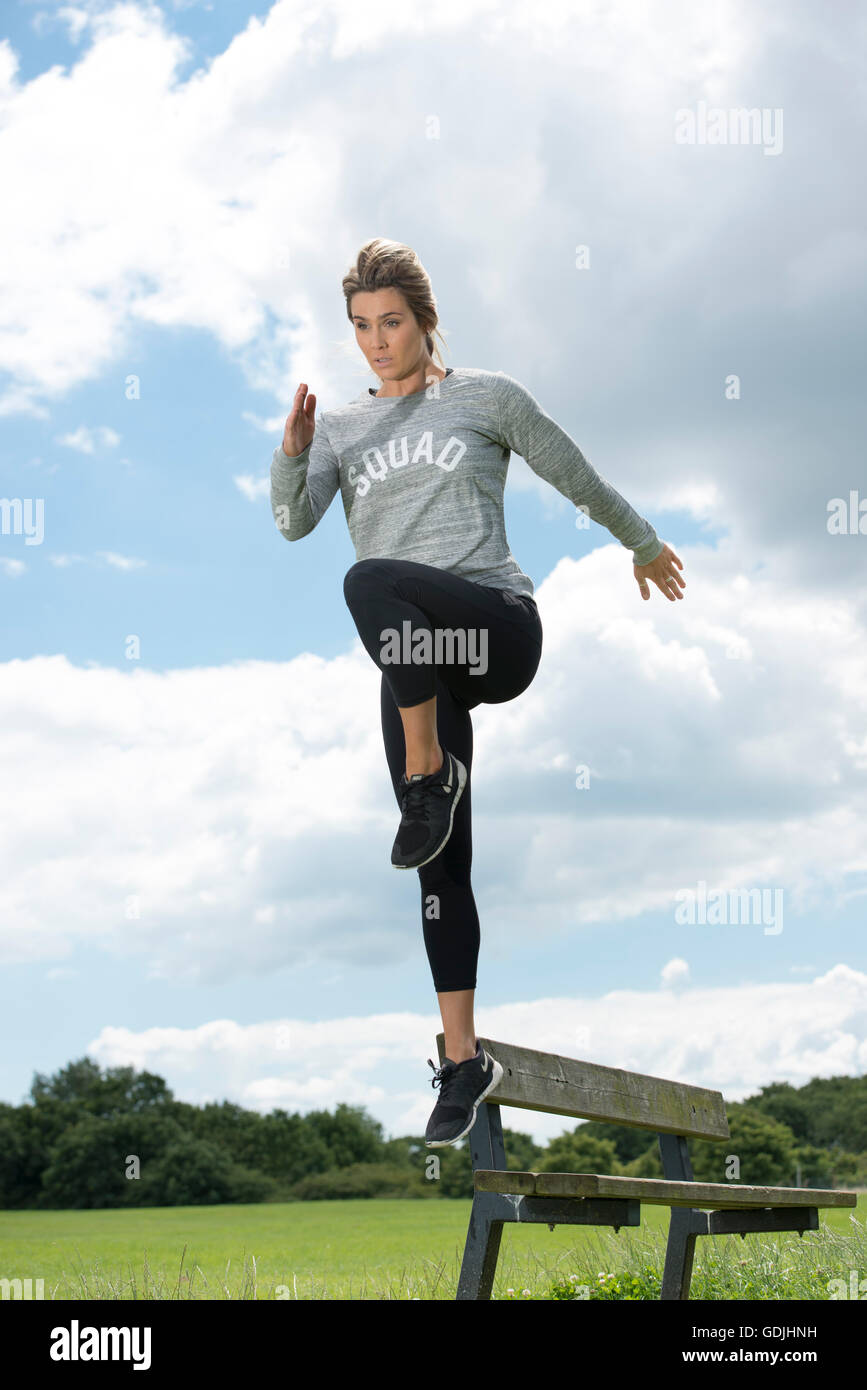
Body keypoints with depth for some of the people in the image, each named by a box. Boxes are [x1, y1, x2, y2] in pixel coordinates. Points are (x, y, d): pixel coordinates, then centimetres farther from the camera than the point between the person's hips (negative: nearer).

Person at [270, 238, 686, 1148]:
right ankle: (463, 1059, 13)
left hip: (498, 622, -4)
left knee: (372, 583, -36)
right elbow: (293, 521, 2)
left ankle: (430, 778, -21)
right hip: (414, 662, 4)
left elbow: (575, 476, 20)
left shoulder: (485, 397, 10)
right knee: (442, 866, 2)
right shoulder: (341, 428, 18)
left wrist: (644, 545, 29)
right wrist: (291, 453, -17)